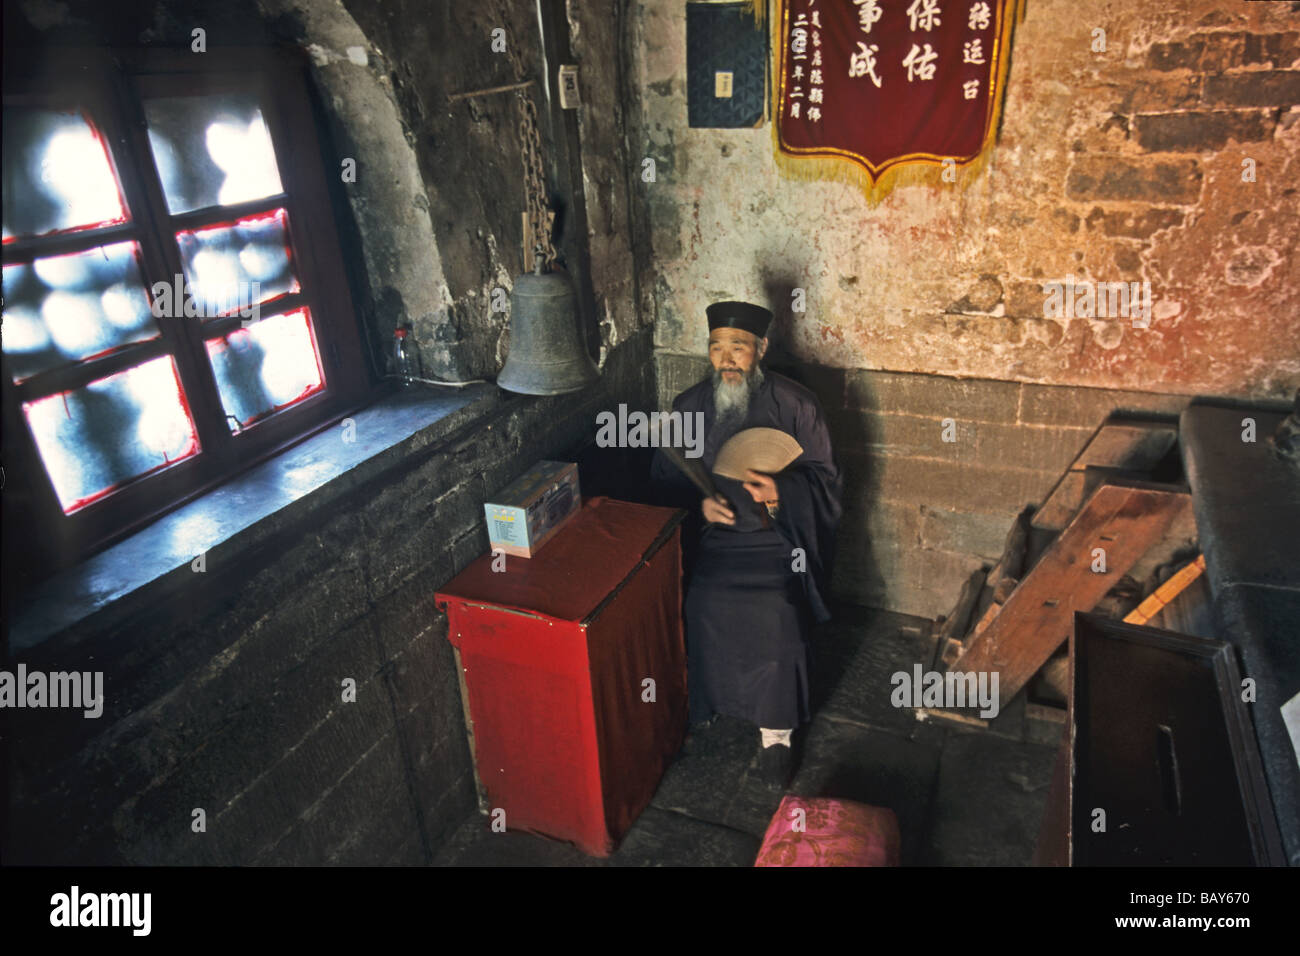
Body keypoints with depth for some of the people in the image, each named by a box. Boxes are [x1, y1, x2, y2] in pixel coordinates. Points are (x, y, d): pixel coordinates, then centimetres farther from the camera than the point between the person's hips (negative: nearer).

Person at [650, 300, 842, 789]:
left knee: (775, 615, -26)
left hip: (776, 537, -2)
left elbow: (825, 478, 1)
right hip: (710, 534, 2)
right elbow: (664, 477, 13)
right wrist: (699, 502, -8)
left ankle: (775, 732, -5)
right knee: (700, 605, -24)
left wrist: (781, 491, -20)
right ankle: (702, 706, 2)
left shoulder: (794, 404, -2)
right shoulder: (689, 406, 7)